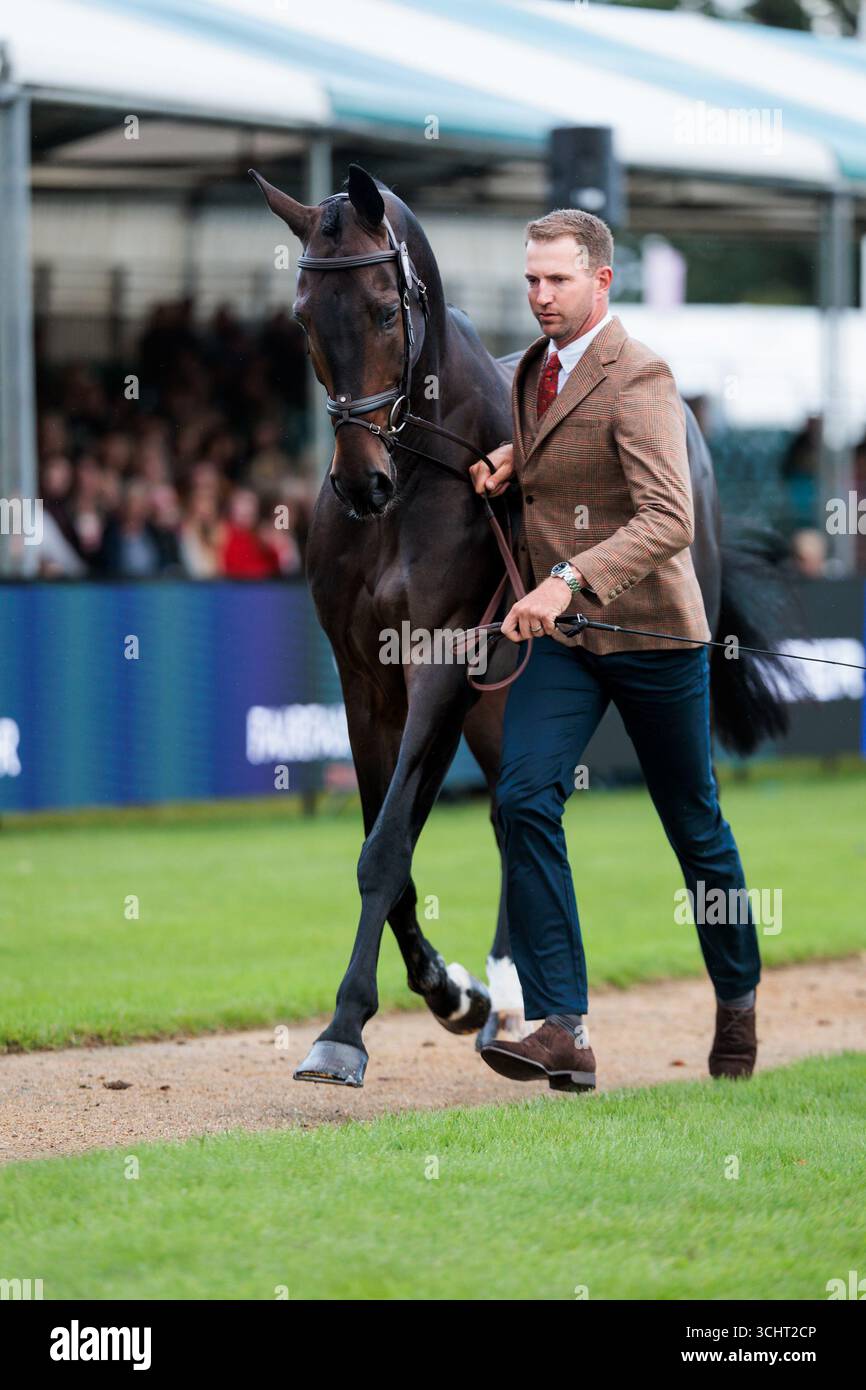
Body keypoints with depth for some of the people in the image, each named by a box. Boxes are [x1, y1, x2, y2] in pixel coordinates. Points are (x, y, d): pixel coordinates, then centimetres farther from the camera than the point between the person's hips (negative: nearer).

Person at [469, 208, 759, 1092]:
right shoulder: (534, 367, 7)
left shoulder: (639, 380, -18)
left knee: (694, 824, 10)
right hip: (557, 635, 6)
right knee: (523, 799, -16)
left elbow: (669, 519, -29)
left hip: (647, 630, -5)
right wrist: (512, 458, 4)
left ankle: (739, 1003, 33)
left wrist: (568, 581, -40)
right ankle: (563, 1029, -20)